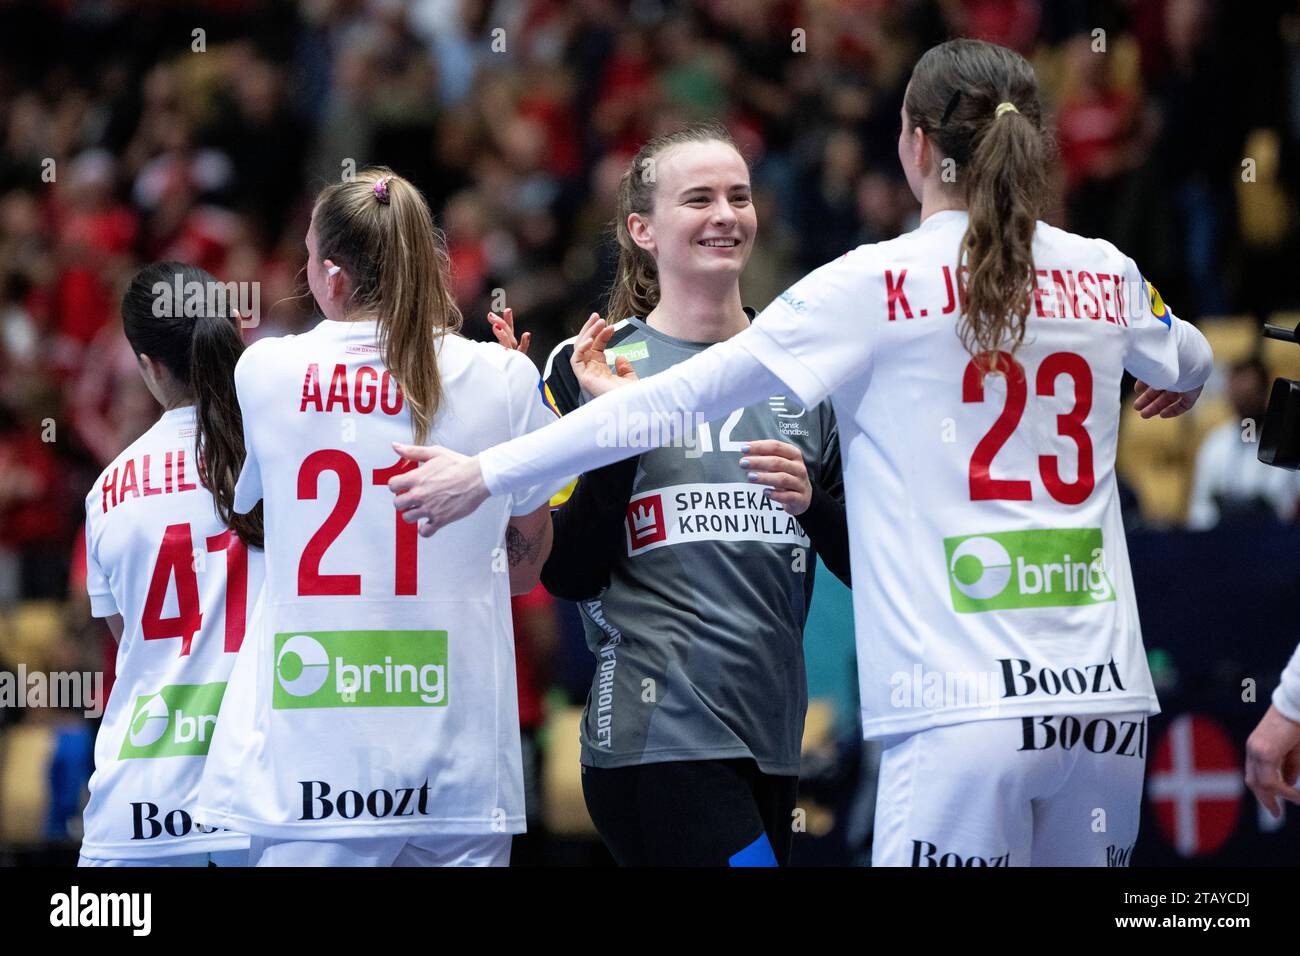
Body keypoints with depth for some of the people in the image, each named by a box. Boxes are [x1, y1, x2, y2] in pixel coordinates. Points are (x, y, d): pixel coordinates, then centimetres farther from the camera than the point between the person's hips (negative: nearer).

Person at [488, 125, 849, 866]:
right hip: (660, 732, -5)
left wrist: (811, 501, -7)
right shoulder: (592, 368, 2)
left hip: (771, 737, 5)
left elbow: (867, 564, 13)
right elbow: (566, 575, -5)